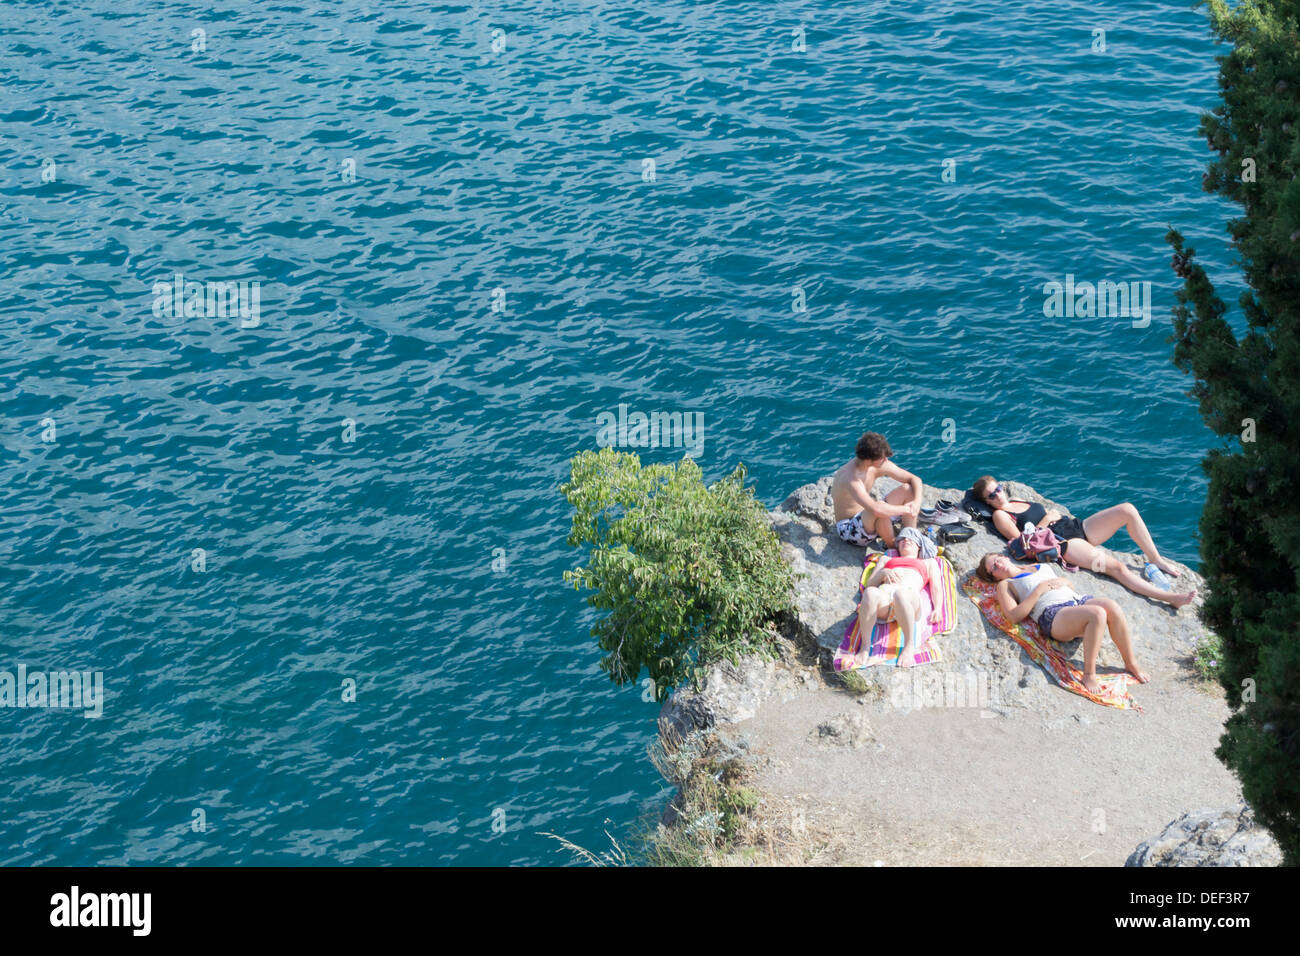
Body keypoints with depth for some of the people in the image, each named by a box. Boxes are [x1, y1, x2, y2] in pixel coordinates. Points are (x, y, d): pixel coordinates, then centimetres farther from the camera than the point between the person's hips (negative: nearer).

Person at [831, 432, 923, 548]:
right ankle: (892, 547, -14)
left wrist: (917, 503, -19)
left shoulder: (881, 465, -9)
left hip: (867, 517, 8)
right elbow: (876, 509, -48)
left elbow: (915, 479, 0)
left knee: (908, 489, -5)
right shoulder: (851, 479, -34)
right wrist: (905, 509, -33)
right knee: (879, 504, -37)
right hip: (848, 529, -8)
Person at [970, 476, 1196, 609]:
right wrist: (1045, 521, -8)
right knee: (1114, 565, -28)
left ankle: (1157, 561, -4)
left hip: (1077, 526, 8)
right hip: (1063, 542, -8)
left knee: (1127, 510, -10)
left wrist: (1062, 516, 11)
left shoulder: (1016, 500, 23)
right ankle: (1170, 597, -32)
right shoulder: (1000, 515, 0)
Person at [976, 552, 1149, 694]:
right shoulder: (1005, 585, 16)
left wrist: (1061, 581, 10)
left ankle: (1131, 663, -16)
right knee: (1097, 613, -36)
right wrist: (1040, 590, -2)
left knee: (1110, 605, -29)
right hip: (1053, 615, -5)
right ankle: (1089, 674, -28)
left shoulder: (1042, 566, 34)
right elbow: (1014, 616, -1)